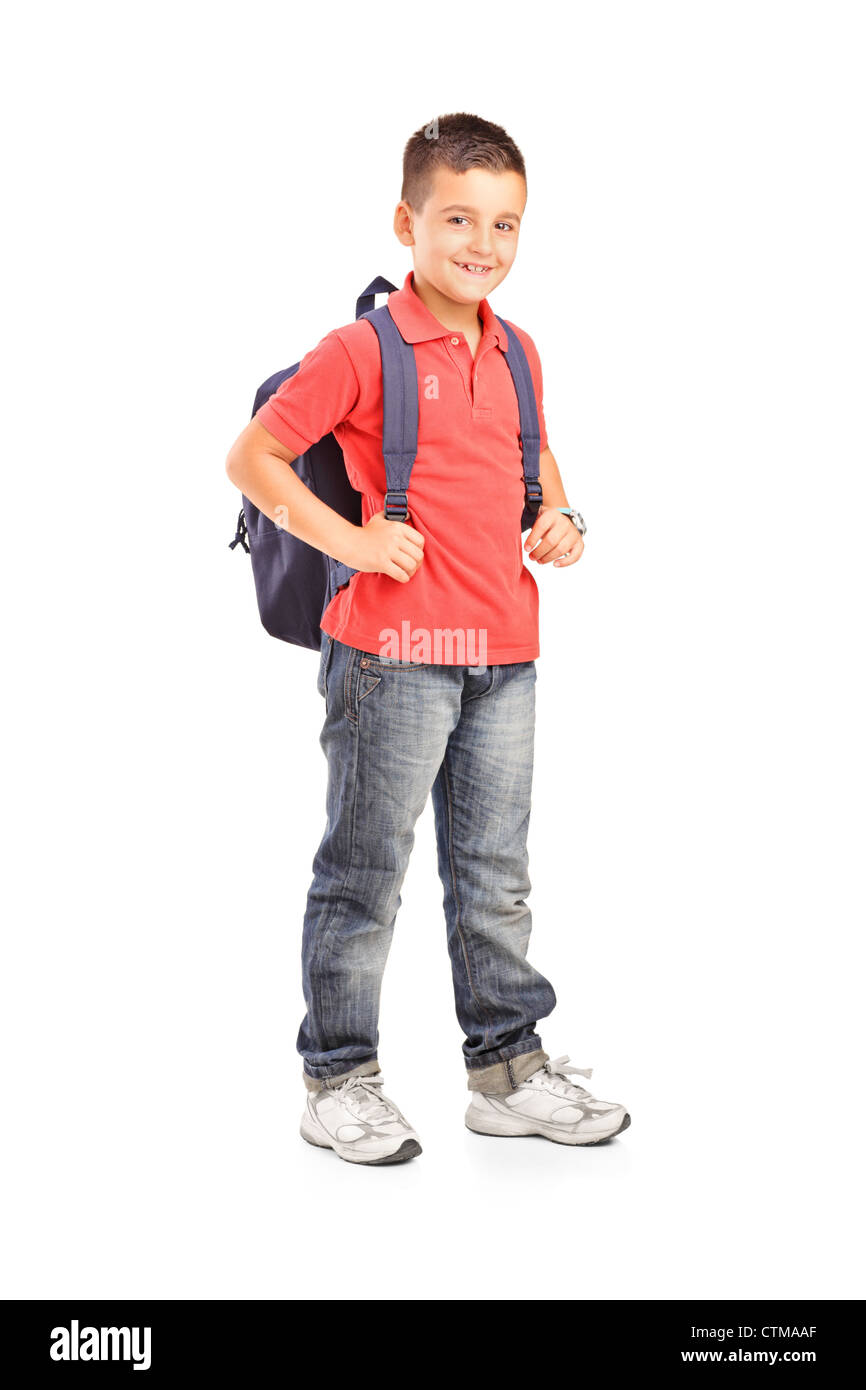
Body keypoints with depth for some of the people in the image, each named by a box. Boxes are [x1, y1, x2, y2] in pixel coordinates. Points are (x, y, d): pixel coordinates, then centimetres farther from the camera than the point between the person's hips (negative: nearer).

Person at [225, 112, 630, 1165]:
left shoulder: (516, 352, 12)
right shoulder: (364, 350, -8)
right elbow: (250, 458, -7)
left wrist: (559, 517, 9)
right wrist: (346, 539, -16)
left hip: (505, 652, 7)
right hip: (394, 651, -6)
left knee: (495, 872, 14)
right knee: (365, 873, 4)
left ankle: (508, 1068, 26)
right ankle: (338, 1080, 17)